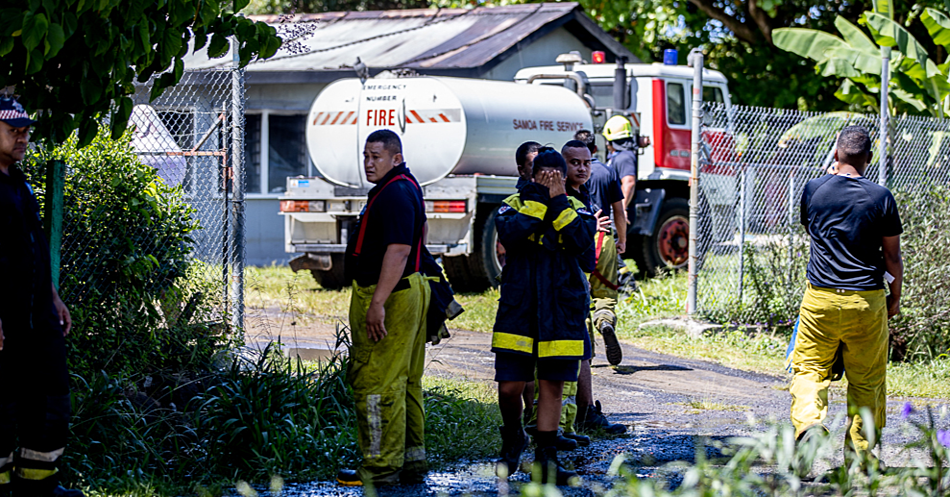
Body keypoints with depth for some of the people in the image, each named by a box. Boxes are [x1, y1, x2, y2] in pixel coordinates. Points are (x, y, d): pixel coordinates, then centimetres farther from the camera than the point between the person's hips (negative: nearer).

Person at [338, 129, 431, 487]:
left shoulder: (395, 193, -17)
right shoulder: (406, 187, 17)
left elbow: (398, 250, -26)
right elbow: (420, 230, 32)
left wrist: (377, 302, -30)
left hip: (388, 297, -11)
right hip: (409, 291, 11)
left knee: (375, 382, -8)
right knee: (405, 382, 15)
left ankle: (381, 468, -5)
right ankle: (412, 460, 20)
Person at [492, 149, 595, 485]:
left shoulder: (577, 210, 6)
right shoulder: (514, 206, 4)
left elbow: (583, 242, -14)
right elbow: (510, 235, -18)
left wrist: (558, 201, -14)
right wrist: (538, 198, -15)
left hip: (561, 313, 1)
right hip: (518, 309, -1)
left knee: (552, 385, 4)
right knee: (509, 387, -3)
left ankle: (545, 460, 13)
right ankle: (513, 439, 26)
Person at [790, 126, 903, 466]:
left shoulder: (813, 189, -2)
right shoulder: (881, 197, -6)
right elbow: (892, 256, 0)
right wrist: (896, 297, 12)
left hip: (820, 298, 1)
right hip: (867, 300, -1)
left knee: (809, 367, 9)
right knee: (867, 380, 11)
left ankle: (807, 419, -18)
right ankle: (860, 452, 15)